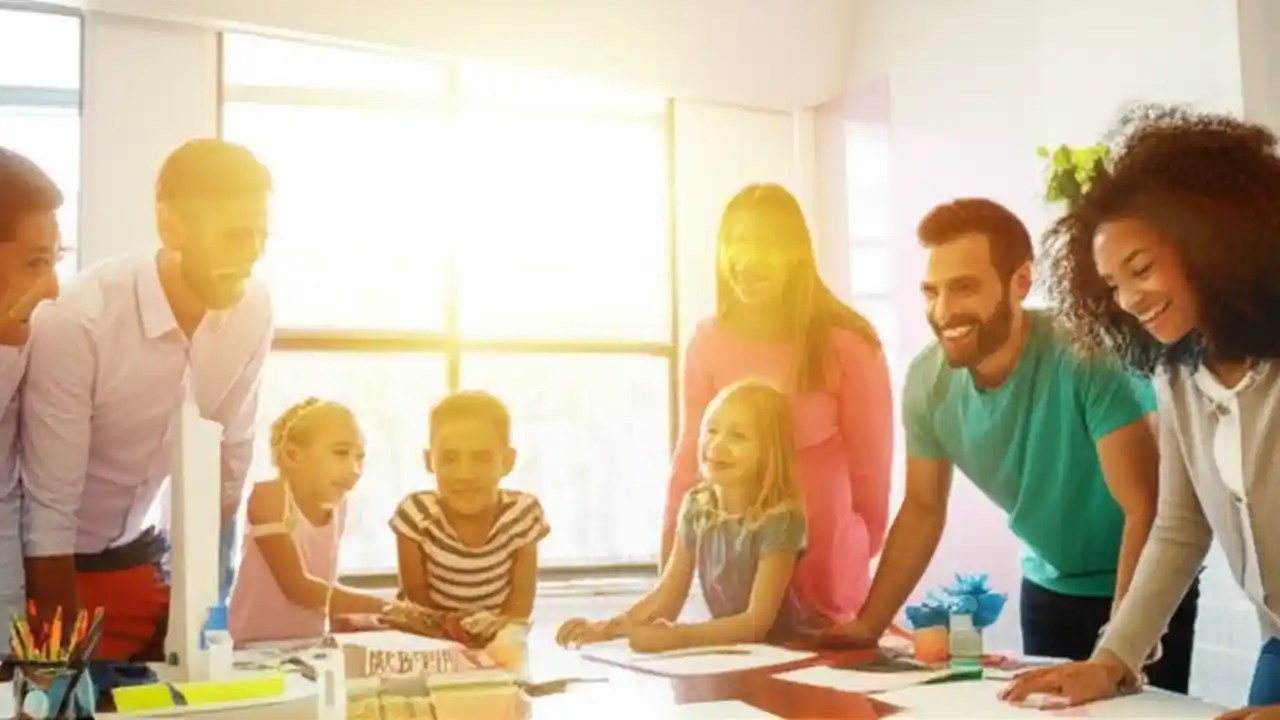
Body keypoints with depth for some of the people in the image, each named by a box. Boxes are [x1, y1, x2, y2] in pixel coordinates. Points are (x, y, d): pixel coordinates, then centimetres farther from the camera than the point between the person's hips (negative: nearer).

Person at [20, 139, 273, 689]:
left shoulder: (253, 308, -15)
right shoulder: (77, 322, -29)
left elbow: (229, 457, -1)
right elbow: (48, 511, -22)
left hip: (140, 556, 5)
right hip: (54, 562, -4)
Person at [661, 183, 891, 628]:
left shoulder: (846, 344, -12)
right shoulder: (709, 342, -2)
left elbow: (870, 466, -4)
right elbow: (691, 453, 4)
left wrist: (862, 553, 4)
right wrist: (668, 560, 2)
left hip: (825, 571, -3)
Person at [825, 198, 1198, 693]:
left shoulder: (1087, 358, -31)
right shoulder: (928, 380, -15)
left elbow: (1145, 510, -28)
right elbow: (922, 510, -1)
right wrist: (867, 625, -4)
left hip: (1140, 591, -4)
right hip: (1047, 589, 4)